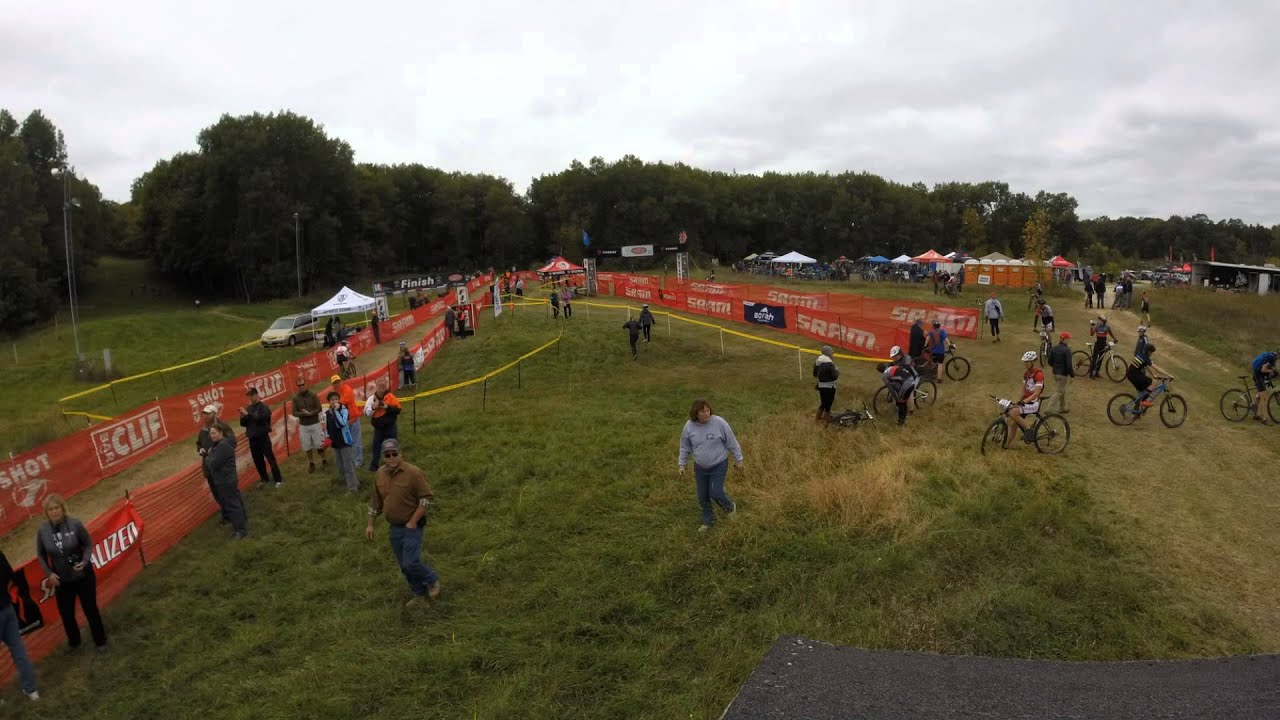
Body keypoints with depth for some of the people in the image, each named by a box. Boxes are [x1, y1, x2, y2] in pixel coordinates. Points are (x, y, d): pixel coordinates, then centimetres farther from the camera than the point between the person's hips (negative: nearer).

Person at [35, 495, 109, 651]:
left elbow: (88, 543, -8)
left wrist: (85, 561, -23)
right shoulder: (42, 530, -14)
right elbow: (40, 554, 2)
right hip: (61, 580, 2)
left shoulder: (75, 524, -21)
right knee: (66, 613, 15)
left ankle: (100, 641, 34)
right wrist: (48, 573, -7)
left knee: (90, 609, 12)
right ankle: (74, 642, 44)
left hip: (83, 576, -2)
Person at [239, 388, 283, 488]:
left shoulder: (263, 406, -6)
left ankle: (278, 480, -2)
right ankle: (264, 479, 22)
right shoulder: (249, 408, 10)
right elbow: (243, 424, 12)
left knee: (270, 458, -5)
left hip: (263, 437, -6)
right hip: (252, 438, 6)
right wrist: (242, 417, -8)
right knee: (258, 460, 11)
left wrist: (247, 414, -22)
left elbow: (260, 418, -22)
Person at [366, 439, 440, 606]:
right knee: (404, 566, 12)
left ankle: (432, 579, 17)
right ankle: (420, 594, 30)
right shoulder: (380, 474, 1)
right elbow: (375, 500, 13)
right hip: (394, 528, 6)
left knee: (411, 563, -12)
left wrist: (412, 522, -18)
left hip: (412, 527, -6)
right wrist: (370, 524, 13)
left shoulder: (413, 473, -18)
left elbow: (426, 498, -16)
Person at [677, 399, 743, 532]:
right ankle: (708, 521, 34)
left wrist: (738, 459, -3)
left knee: (716, 493, -8)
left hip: (719, 465, -3)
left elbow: (731, 443, -10)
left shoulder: (719, 422, -21)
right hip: (700, 467, 3)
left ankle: (730, 506, 26)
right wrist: (682, 464, 4)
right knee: (703, 497, 11)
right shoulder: (689, 426, -14)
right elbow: (685, 447, 2)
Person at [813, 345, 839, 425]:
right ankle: (827, 422, 10)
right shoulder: (829, 364, -21)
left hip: (820, 386, 8)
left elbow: (815, 374, 13)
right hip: (829, 387, -8)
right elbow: (835, 376, -17)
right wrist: (837, 370, 0)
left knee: (823, 403, 23)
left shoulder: (817, 362, 3)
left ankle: (817, 418, 33)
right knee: (828, 405, 3)